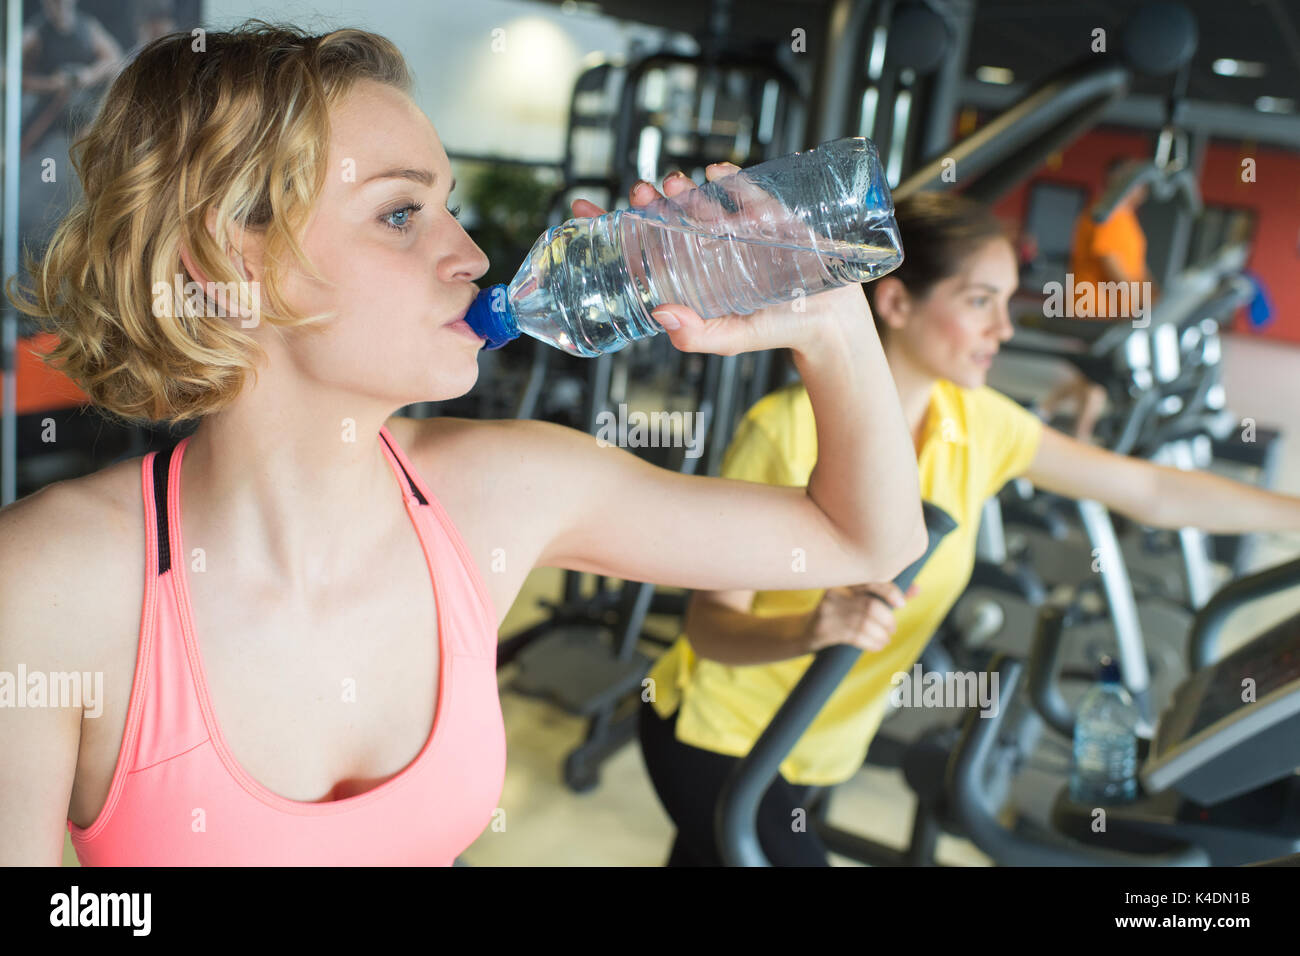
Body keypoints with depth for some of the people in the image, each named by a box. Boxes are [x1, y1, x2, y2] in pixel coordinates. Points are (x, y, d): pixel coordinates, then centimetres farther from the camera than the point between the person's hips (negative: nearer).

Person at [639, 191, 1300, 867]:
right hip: (719, 735, -5)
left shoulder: (980, 425, -9)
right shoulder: (786, 433, -25)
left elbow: (1155, 493, -1)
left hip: (816, 752, 5)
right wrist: (812, 629, -44)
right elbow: (710, 623, -25)